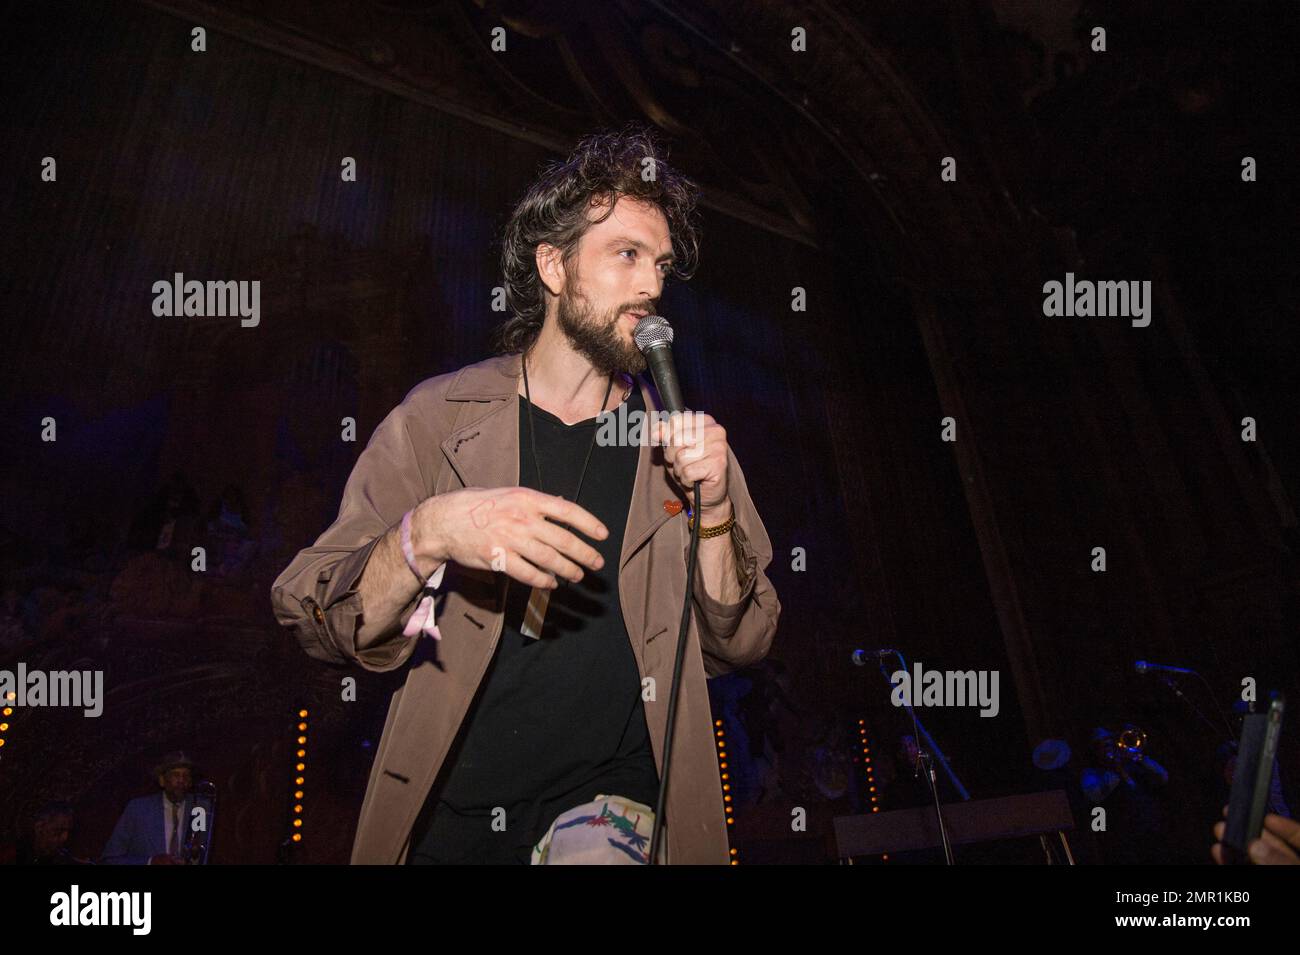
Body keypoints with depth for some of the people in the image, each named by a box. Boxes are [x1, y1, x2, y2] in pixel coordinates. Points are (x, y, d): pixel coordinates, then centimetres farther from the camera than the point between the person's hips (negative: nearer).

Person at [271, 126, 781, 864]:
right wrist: (429, 534, -24)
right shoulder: (439, 417, -2)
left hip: (613, 810, -2)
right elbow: (322, 627, -6)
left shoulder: (680, 441, 2)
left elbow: (736, 648, 2)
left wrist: (713, 512, -14)